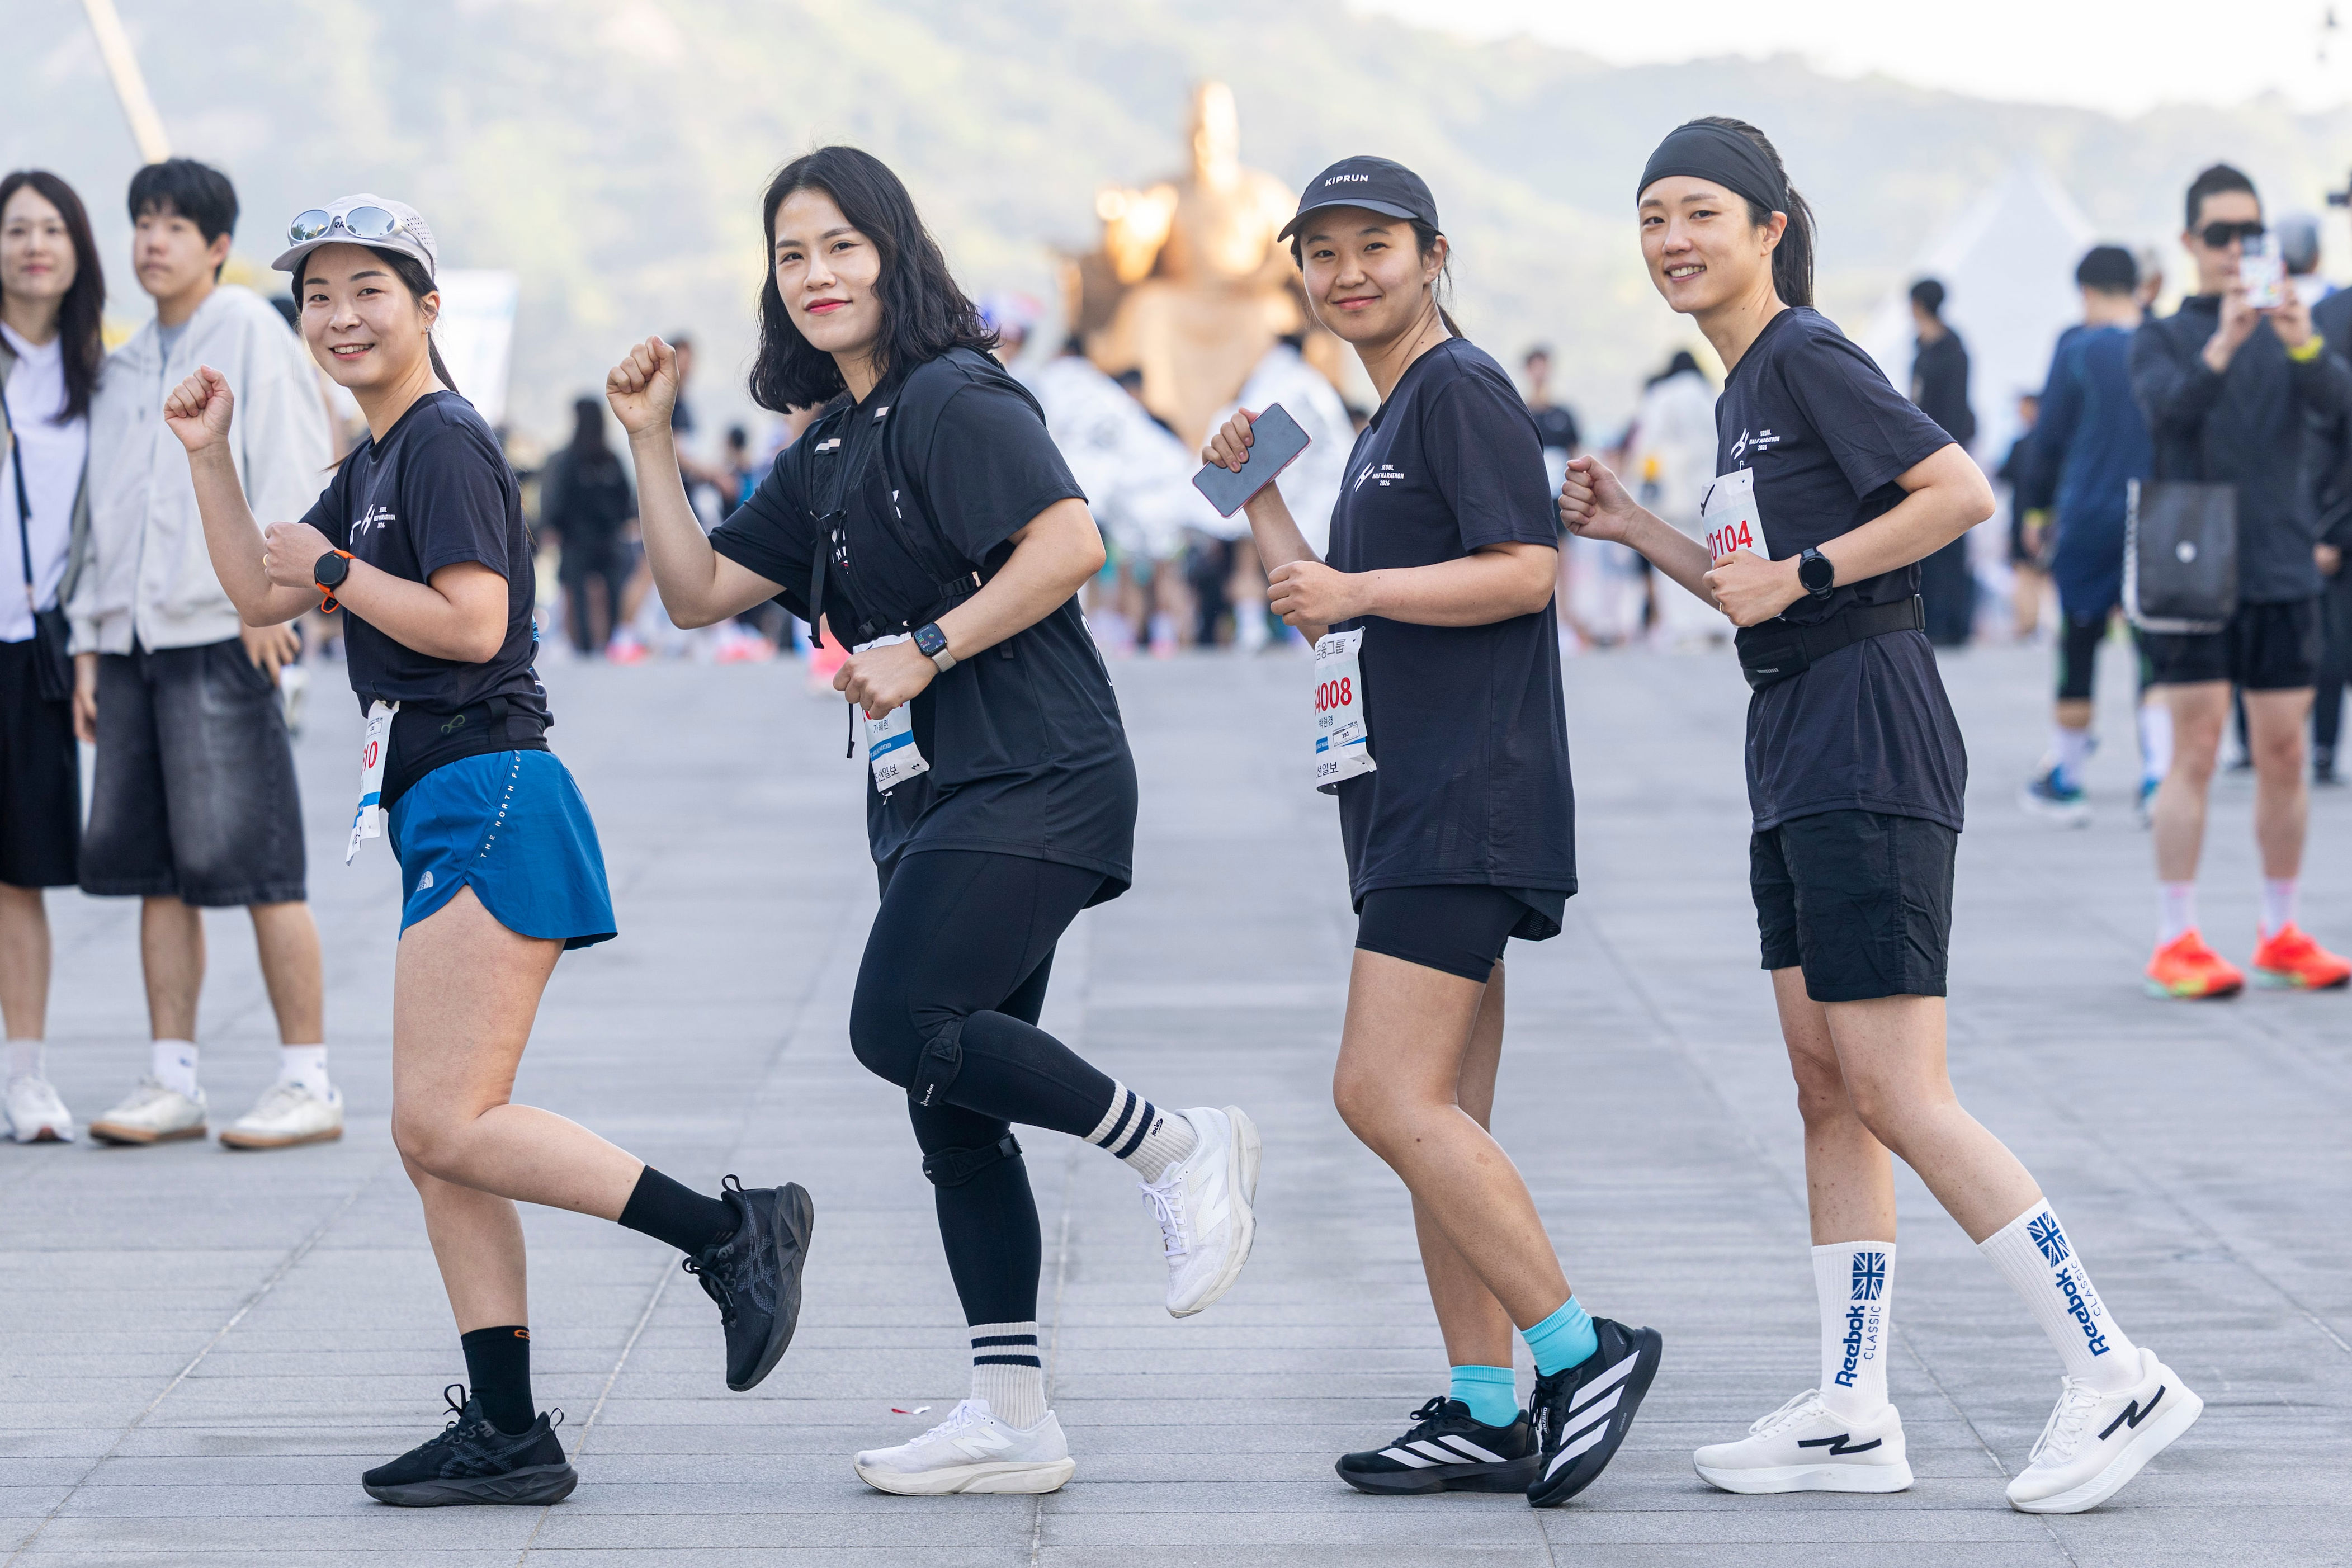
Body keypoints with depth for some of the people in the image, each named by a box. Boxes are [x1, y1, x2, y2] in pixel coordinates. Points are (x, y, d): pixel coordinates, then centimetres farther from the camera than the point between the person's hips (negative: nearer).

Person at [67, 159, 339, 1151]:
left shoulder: (252, 333, 0)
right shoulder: (123, 367, 19)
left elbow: (294, 468, -7)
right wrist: (87, 643, 15)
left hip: (220, 634, -6)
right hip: (132, 637, 7)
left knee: (257, 865, -6)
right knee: (156, 871, 5)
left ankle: (308, 1083, -2)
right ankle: (172, 1084, 9)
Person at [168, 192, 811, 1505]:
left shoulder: (446, 443, -9)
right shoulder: (374, 465, 20)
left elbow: (472, 620, -20)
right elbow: (262, 595, 26)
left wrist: (335, 569, -10)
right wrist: (212, 457, 18)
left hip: (488, 801, -10)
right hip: (448, 816, 10)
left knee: (445, 1127, -14)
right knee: (443, 1140, 8)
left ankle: (733, 1230, -11)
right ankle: (509, 1436, 10)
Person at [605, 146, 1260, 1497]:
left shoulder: (955, 400, -8)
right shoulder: (829, 451, 18)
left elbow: (1070, 542, -21)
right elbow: (699, 589, 19)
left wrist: (925, 650, -19)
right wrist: (651, 443, 11)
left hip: (1032, 775, -9)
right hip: (934, 801, 9)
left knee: (904, 1027, -22)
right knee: (955, 1116, 7)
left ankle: (1180, 1147, -6)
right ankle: (1014, 1421, 11)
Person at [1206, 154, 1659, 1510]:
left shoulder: (1462, 390, -7)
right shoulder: (1389, 424, 22)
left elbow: (1529, 570, -17)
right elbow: (1332, 611, 29)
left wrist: (1358, 590, -21)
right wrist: (1258, 493, 22)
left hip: (1469, 809, -10)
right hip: (1413, 814, 10)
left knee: (1390, 1097, -16)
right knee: (1437, 1120, 9)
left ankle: (1581, 1351, -10)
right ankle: (1488, 1417, 12)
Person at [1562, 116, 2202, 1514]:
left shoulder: (1809, 355, -10)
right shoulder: (1743, 390, 18)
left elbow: (1962, 492, -19)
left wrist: (1798, 574, -17)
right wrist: (1631, 527, 16)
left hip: (1868, 745, -10)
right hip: (1800, 759, 10)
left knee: (1896, 1097, -11)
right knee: (1829, 1095, 9)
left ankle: (2116, 1375, -6)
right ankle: (1852, 1416, 12)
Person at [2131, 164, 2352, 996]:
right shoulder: (2161, 338, 3)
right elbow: (2168, 407, -17)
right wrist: (2222, 349, -34)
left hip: (2282, 572, 3)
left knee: (2283, 754, 6)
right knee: (2196, 748, -7)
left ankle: (2282, 935, 16)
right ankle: (2176, 942, -5)